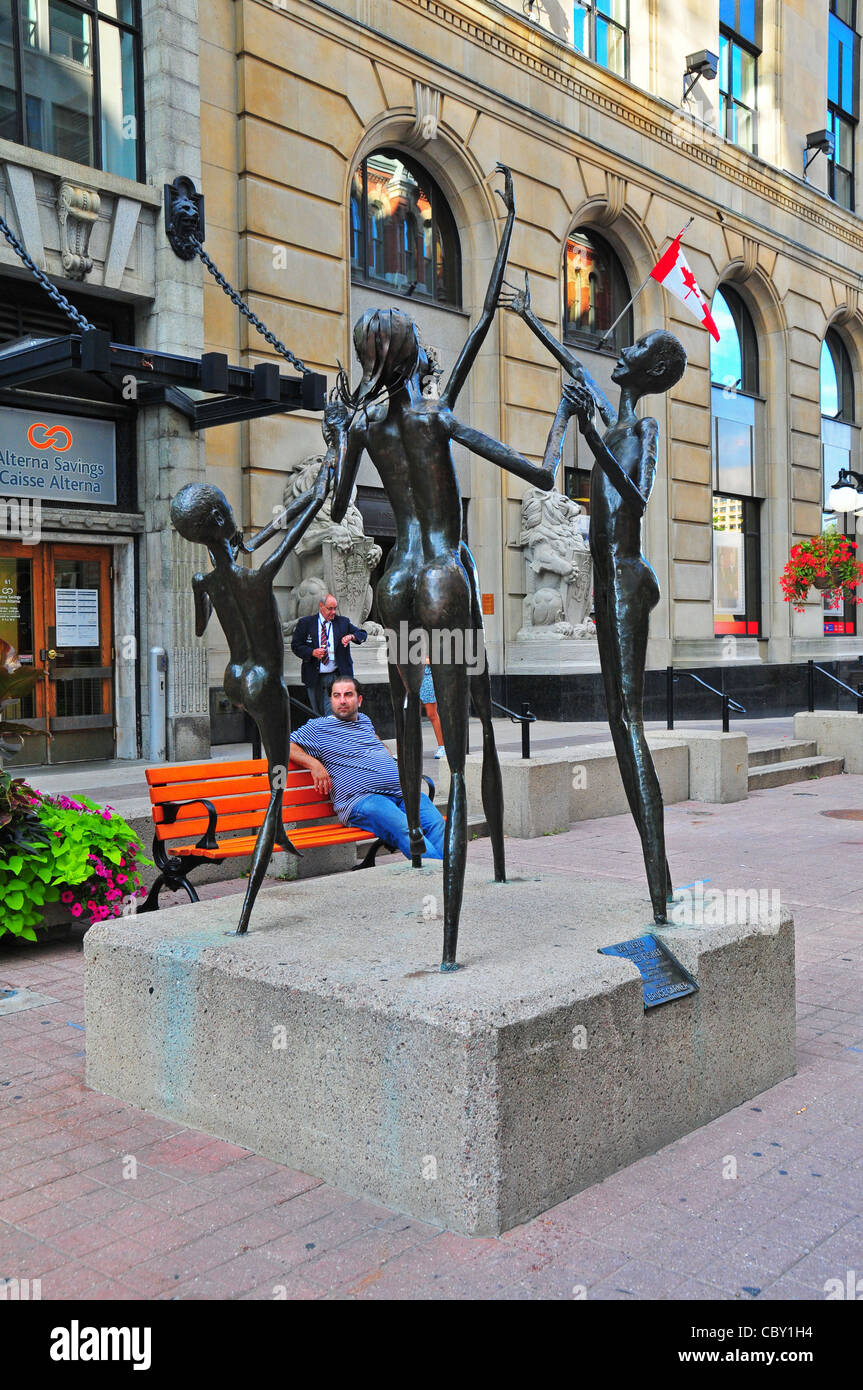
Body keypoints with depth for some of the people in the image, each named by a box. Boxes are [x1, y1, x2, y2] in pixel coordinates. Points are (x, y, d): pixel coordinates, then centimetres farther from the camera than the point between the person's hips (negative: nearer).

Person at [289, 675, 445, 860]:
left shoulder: (364, 720, 30)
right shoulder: (318, 728, 12)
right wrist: (313, 764, -6)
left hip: (401, 791, 6)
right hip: (360, 799, -6)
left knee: (436, 824, -24)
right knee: (406, 830, -35)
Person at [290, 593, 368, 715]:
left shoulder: (343, 622, 7)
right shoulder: (305, 623, 3)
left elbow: (363, 634, 8)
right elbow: (295, 646, 1)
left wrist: (352, 636, -15)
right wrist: (312, 652, -16)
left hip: (337, 676, 0)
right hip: (315, 676, 0)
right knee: (318, 713, 10)